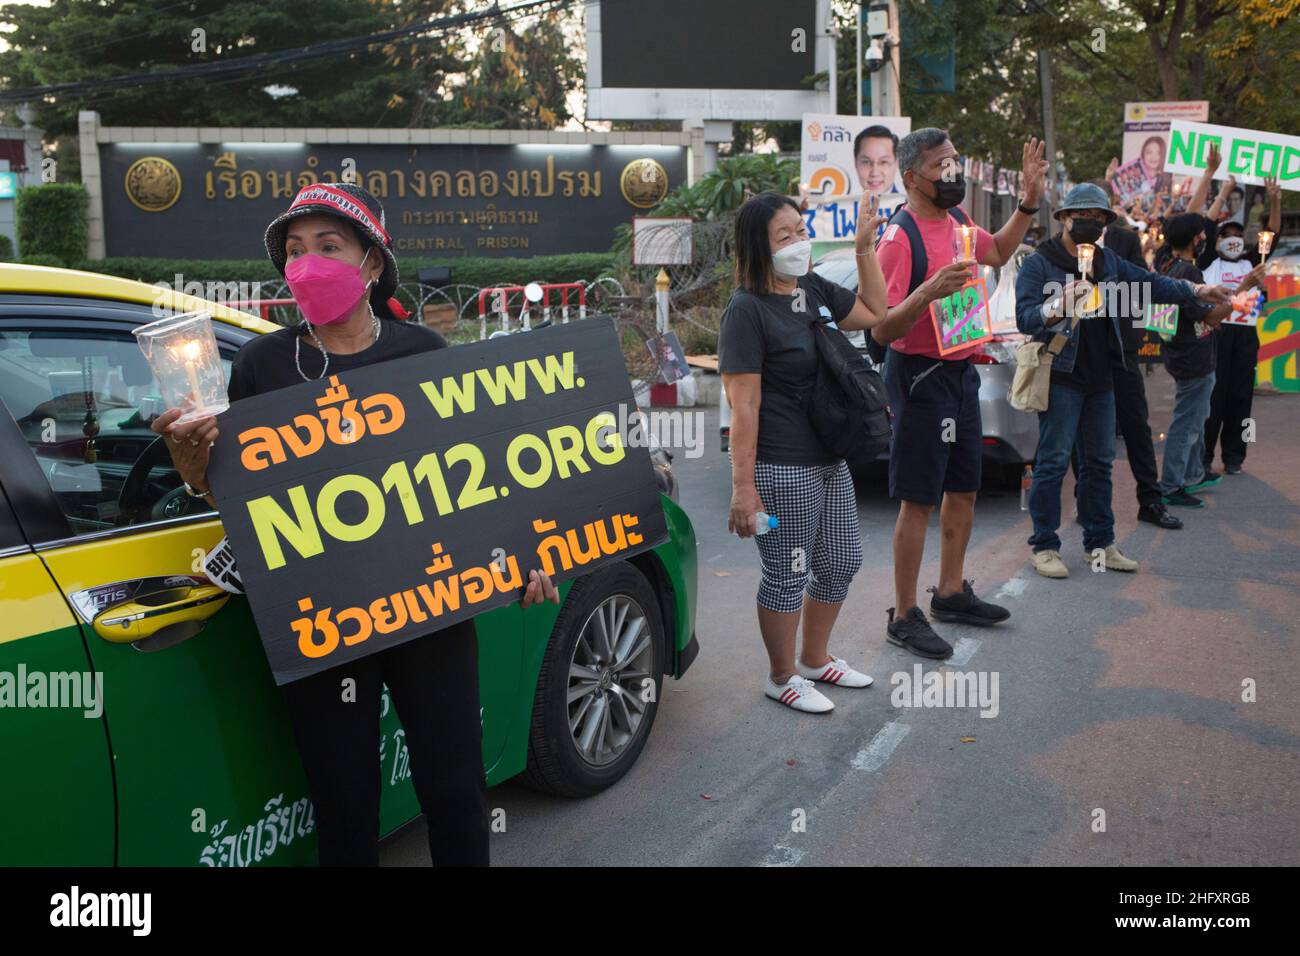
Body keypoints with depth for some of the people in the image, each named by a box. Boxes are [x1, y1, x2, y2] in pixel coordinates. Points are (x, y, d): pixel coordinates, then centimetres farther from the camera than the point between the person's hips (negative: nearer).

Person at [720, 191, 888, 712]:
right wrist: (743, 487, -22)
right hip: (782, 469, -9)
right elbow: (744, 405, -20)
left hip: (830, 459, 9)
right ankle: (782, 675, 25)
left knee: (842, 561, 19)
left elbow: (874, 312, 24)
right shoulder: (747, 310, -16)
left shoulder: (814, 289, 8)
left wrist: (864, 246, 13)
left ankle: (815, 657, 39)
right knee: (788, 574, 4)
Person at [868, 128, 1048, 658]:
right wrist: (928, 292, -36)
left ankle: (951, 593, 33)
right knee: (918, 501, -4)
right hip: (920, 376, -9)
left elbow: (998, 252, 30)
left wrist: (1028, 202, 18)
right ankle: (904, 617, 6)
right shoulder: (900, 237, -18)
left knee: (963, 490, 18)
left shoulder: (956, 220, 8)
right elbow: (881, 329, -22)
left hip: (961, 371, 9)